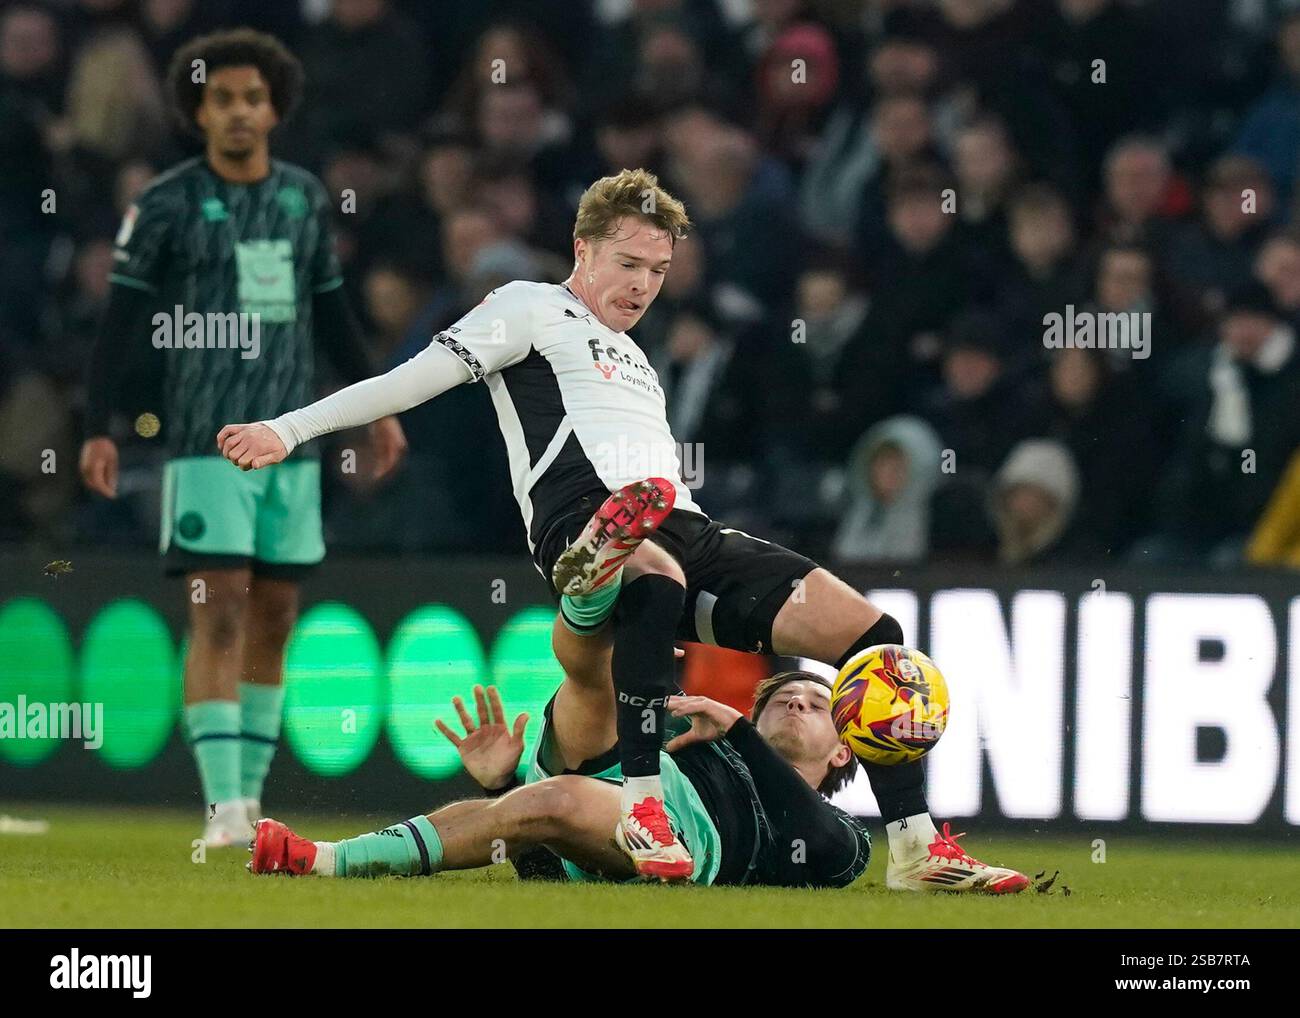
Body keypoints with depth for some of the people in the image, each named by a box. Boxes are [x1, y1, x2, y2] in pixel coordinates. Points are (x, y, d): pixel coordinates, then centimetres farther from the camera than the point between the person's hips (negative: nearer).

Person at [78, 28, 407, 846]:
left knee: (275, 617, 6)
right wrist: (99, 428, -10)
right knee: (220, 613, -11)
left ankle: (252, 796, 14)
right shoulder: (166, 205, -4)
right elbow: (121, 320, -4)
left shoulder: (305, 198, 10)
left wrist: (378, 406, 18)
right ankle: (224, 807, -14)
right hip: (206, 443, -5)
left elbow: (331, 312, 20)